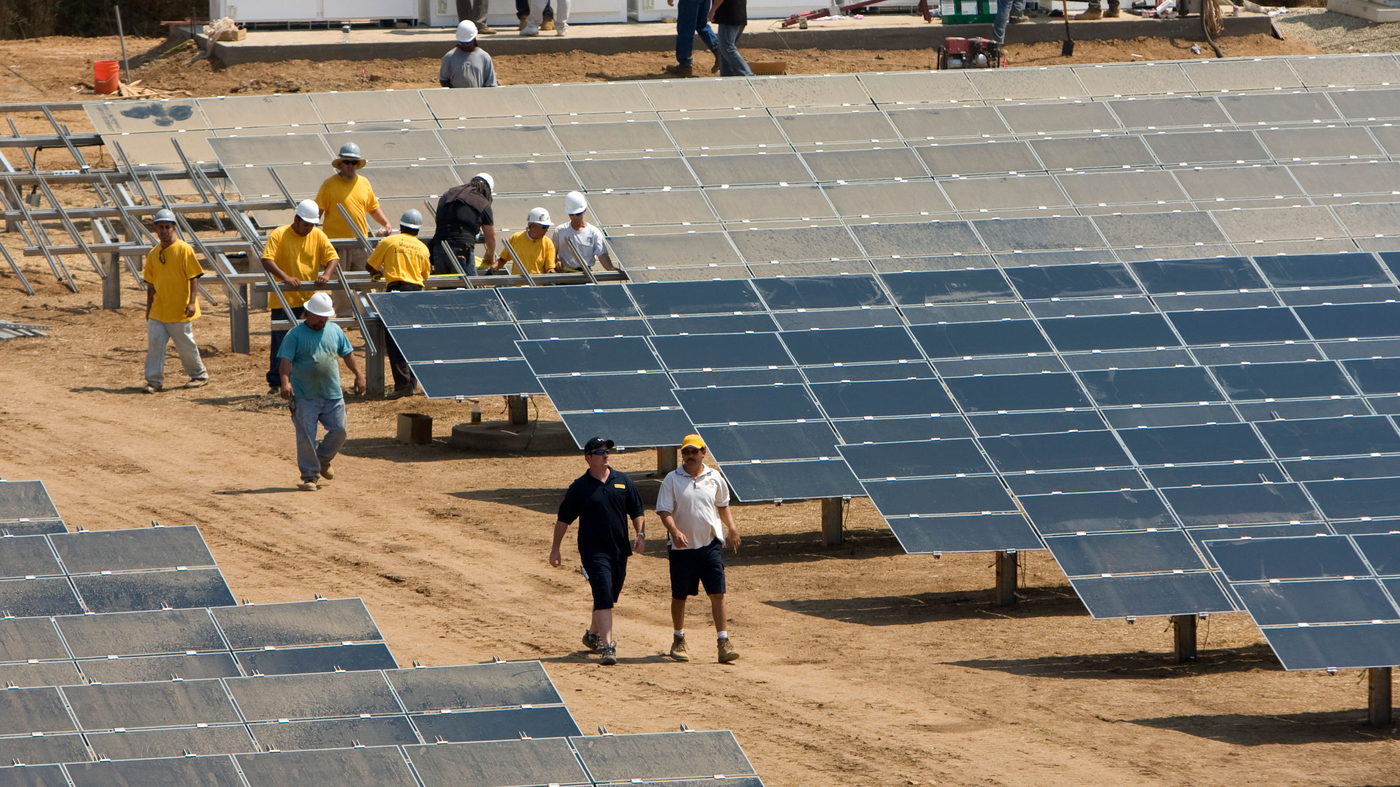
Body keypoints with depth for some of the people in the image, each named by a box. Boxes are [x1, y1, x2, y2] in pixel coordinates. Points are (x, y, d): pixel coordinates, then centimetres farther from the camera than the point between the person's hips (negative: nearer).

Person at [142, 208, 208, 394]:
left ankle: (199, 375, 23)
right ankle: (154, 380, 0)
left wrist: (192, 302, -18)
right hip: (158, 312, 5)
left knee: (186, 345, 5)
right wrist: (149, 307, 16)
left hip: (180, 310, -5)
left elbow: (193, 278, -10)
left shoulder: (184, 249, -8)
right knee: (154, 343, -4)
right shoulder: (154, 253, 9)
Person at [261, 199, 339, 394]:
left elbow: (333, 257, 3)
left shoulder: (318, 236, 5)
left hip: (310, 297, 3)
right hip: (285, 299, -3)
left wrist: (326, 274, -18)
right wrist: (285, 277, -29)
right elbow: (267, 260, -15)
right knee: (281, 341, -1)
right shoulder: (279, 235, -7)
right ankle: (275, 382, 7)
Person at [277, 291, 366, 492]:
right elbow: (285, 360, -13)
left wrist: (359, 374, 5)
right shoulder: (295, 335, -4)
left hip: (333, 395, 4)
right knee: (306, 436, -6)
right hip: (304, 397, -4)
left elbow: (347, 354, 16)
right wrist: (285, 381, -29)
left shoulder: (335, 331, 10)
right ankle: (309, 476, 2)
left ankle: (323, 459, 32)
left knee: (338, 431, 5)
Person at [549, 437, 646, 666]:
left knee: (610, 596, 16)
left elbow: (636, 511, 13)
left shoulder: (622, 481, 8)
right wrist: (555, 548, 3)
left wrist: (641, 535, -3)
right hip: (594, 550, -5)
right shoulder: (579, 487, -2)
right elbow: (563, 519, 4)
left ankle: (592, 634, 39)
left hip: (619, 550, 5)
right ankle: (607, 646, -22)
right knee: (603, 597, -16)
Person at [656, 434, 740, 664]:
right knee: (679, 595, 10)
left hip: (710, 544, 1)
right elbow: (664, 511, -9)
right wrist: (674, 531, -27)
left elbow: (723, 505, 20)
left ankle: (723, 643, -7)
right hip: (682, 547, -1)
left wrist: (731, 527, 7)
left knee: (717, 593, -7)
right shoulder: (672, 480, -3)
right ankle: (679, 641, 27)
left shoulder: (714, 478, 6)